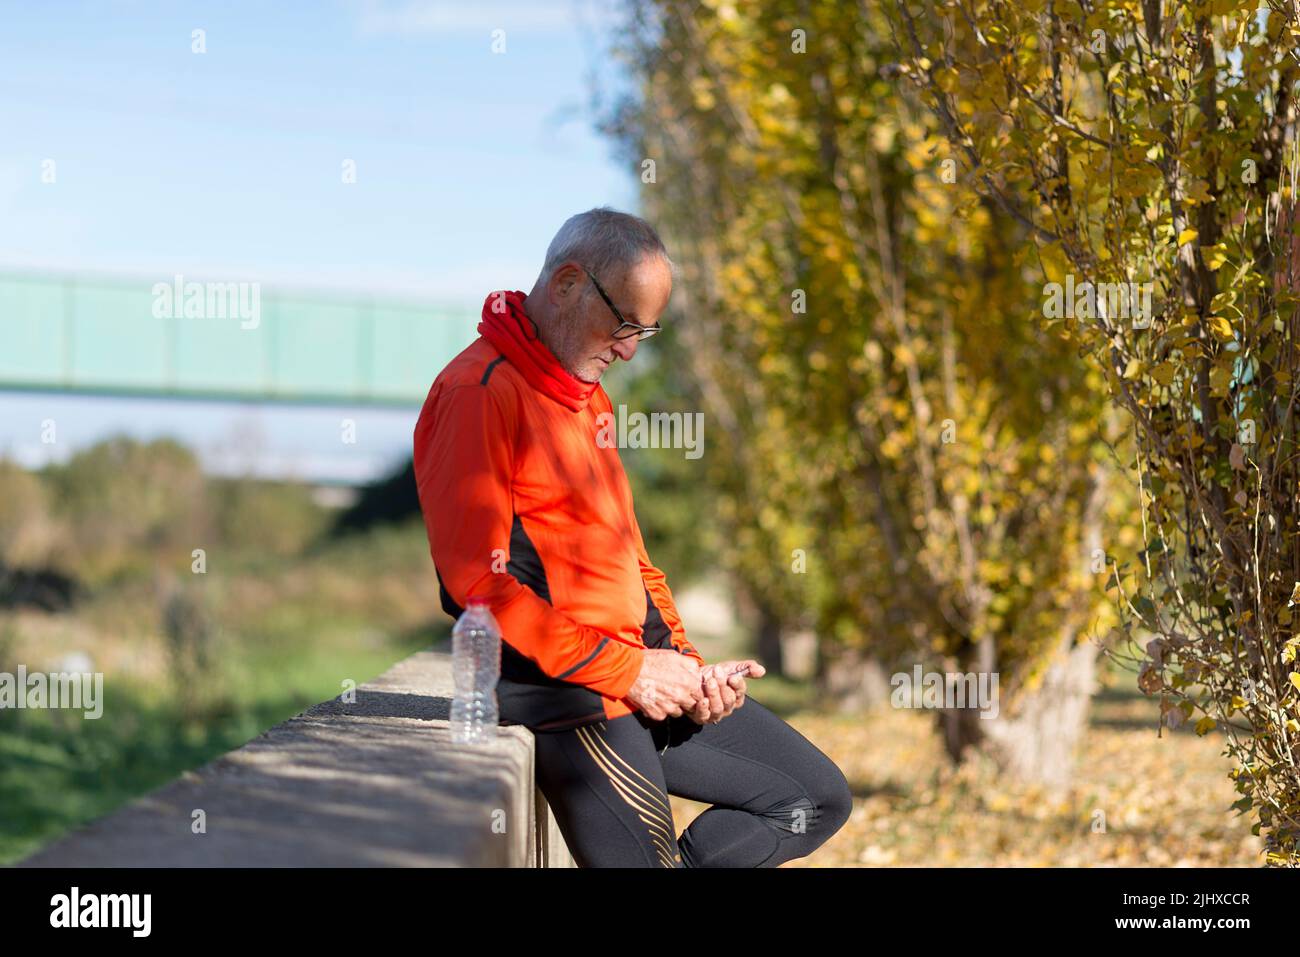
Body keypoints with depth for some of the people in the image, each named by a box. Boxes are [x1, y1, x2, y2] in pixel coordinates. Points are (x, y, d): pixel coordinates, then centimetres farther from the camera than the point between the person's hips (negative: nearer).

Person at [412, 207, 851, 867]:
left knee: (816, 799, 11)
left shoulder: (585, 395, 19)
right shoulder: (479, 392, -13)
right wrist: (627, 670, -17)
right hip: (569, 696, -9)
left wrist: (683, 664, 6)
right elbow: (478, 581, -20)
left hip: (641, 673, 9)